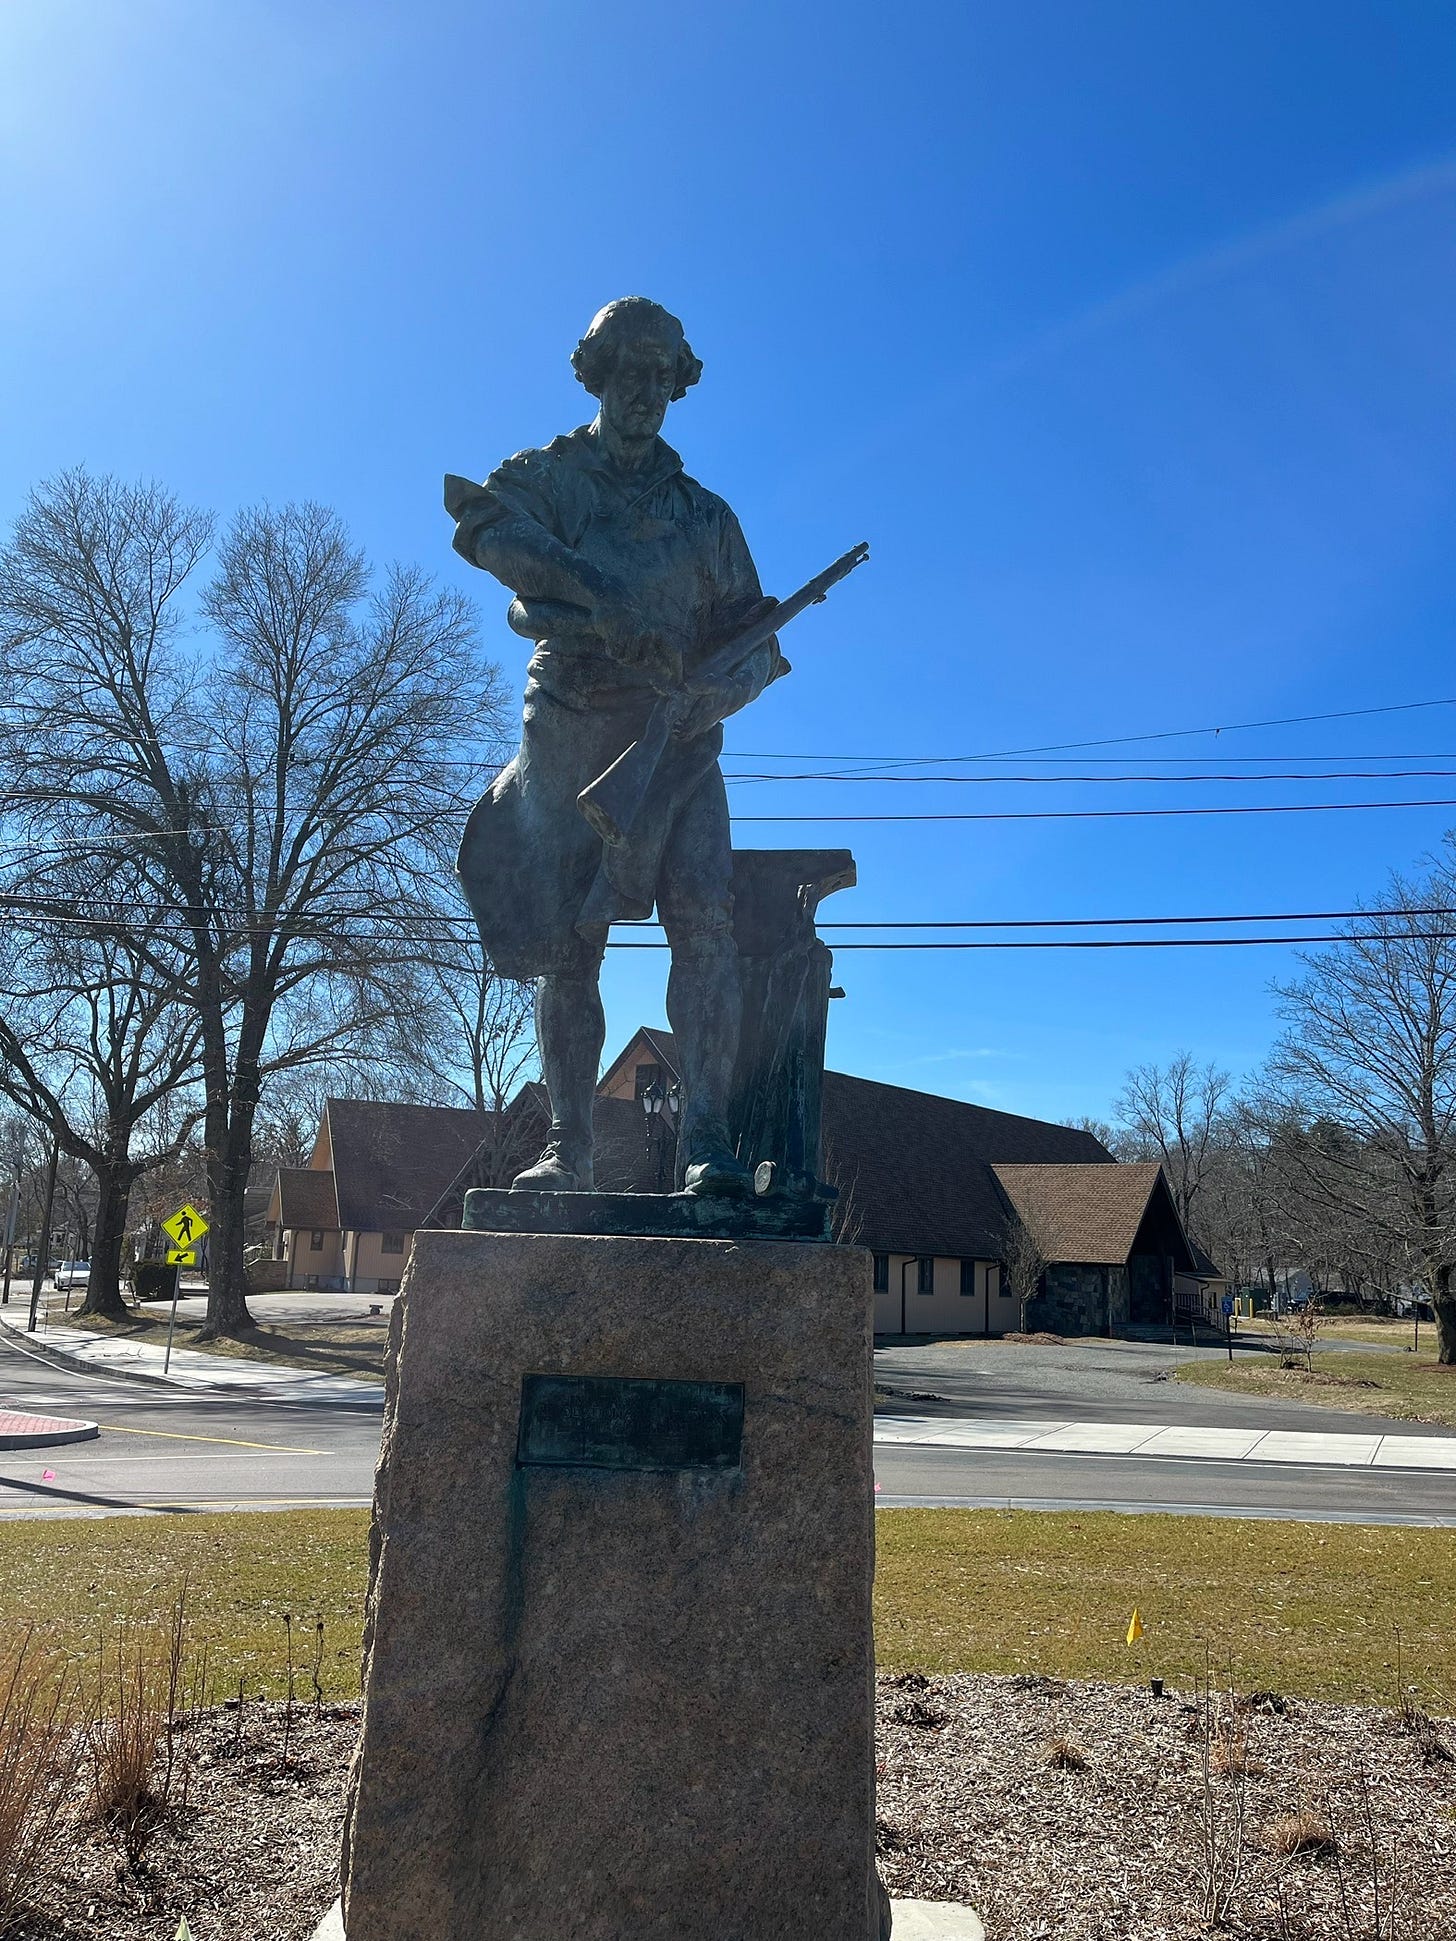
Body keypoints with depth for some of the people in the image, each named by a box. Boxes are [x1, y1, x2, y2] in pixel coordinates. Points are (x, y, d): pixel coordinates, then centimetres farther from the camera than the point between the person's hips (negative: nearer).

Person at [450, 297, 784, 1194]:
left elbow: (755, 639, 12)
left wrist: (712, 693, -12)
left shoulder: (705, 514, 16)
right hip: (570, 742, -1)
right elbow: (486, 523, -15)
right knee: (567, 951, 1)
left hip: (679, 746, 1)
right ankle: (569, 1152, 10)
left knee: (706, 918, -18)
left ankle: (708, 1140, -19)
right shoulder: (548, 476, 9)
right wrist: (608, 602, -29)